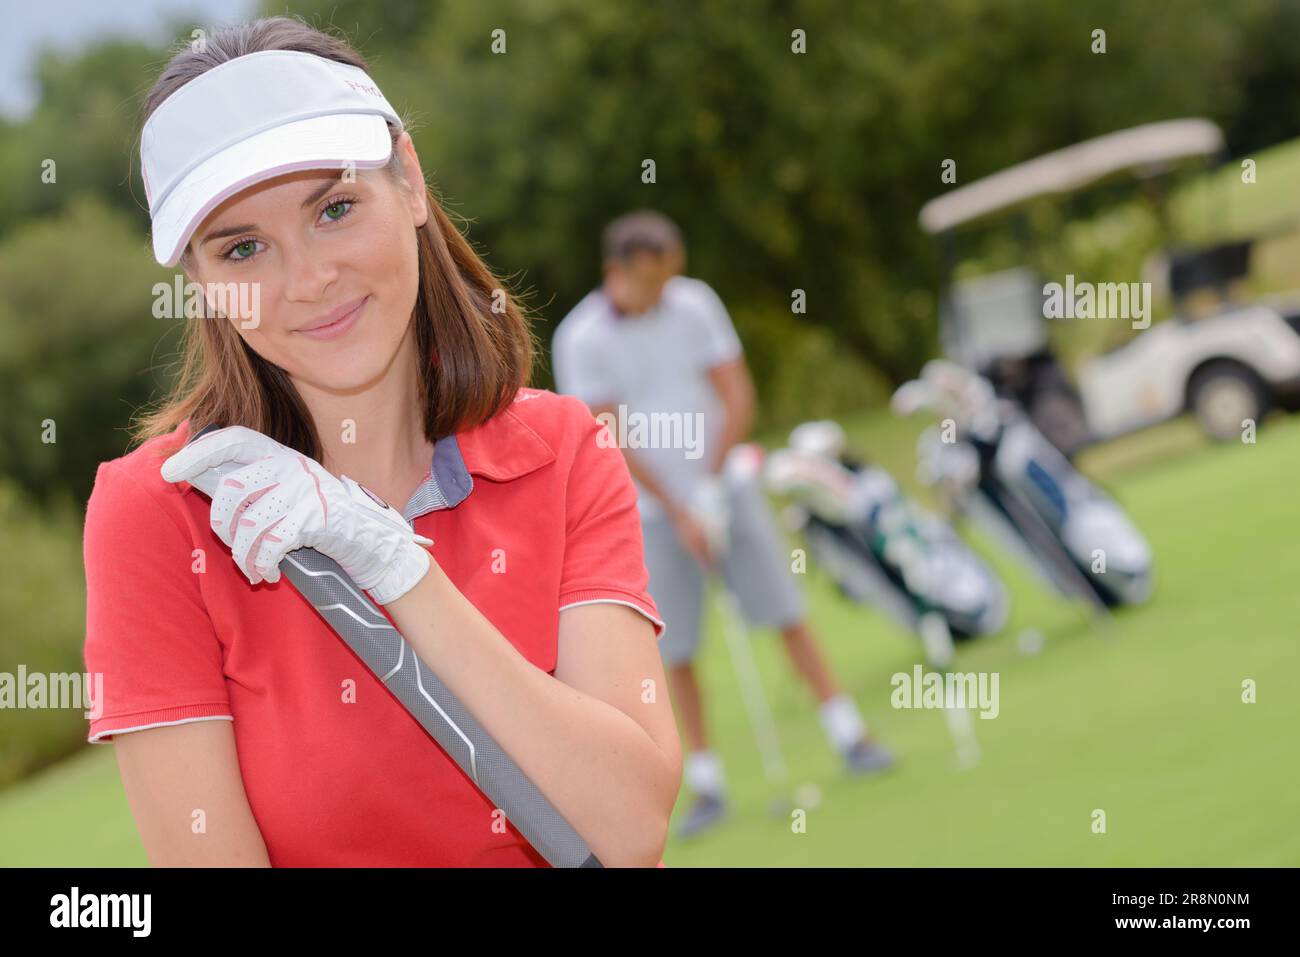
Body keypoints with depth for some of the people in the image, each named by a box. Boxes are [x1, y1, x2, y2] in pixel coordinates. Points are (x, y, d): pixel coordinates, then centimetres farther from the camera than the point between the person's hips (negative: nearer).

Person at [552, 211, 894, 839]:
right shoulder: (580, 340, -11)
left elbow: (738, 398, -2)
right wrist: (679, 514, -14)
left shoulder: (695, 304, -4)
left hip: (723, 490, 2)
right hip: (655, 511, -2)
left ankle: (848, 738, 8)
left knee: (786, 614, 0)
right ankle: (707, 785, 6)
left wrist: (711, 484, -11)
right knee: (677, 650, -2)